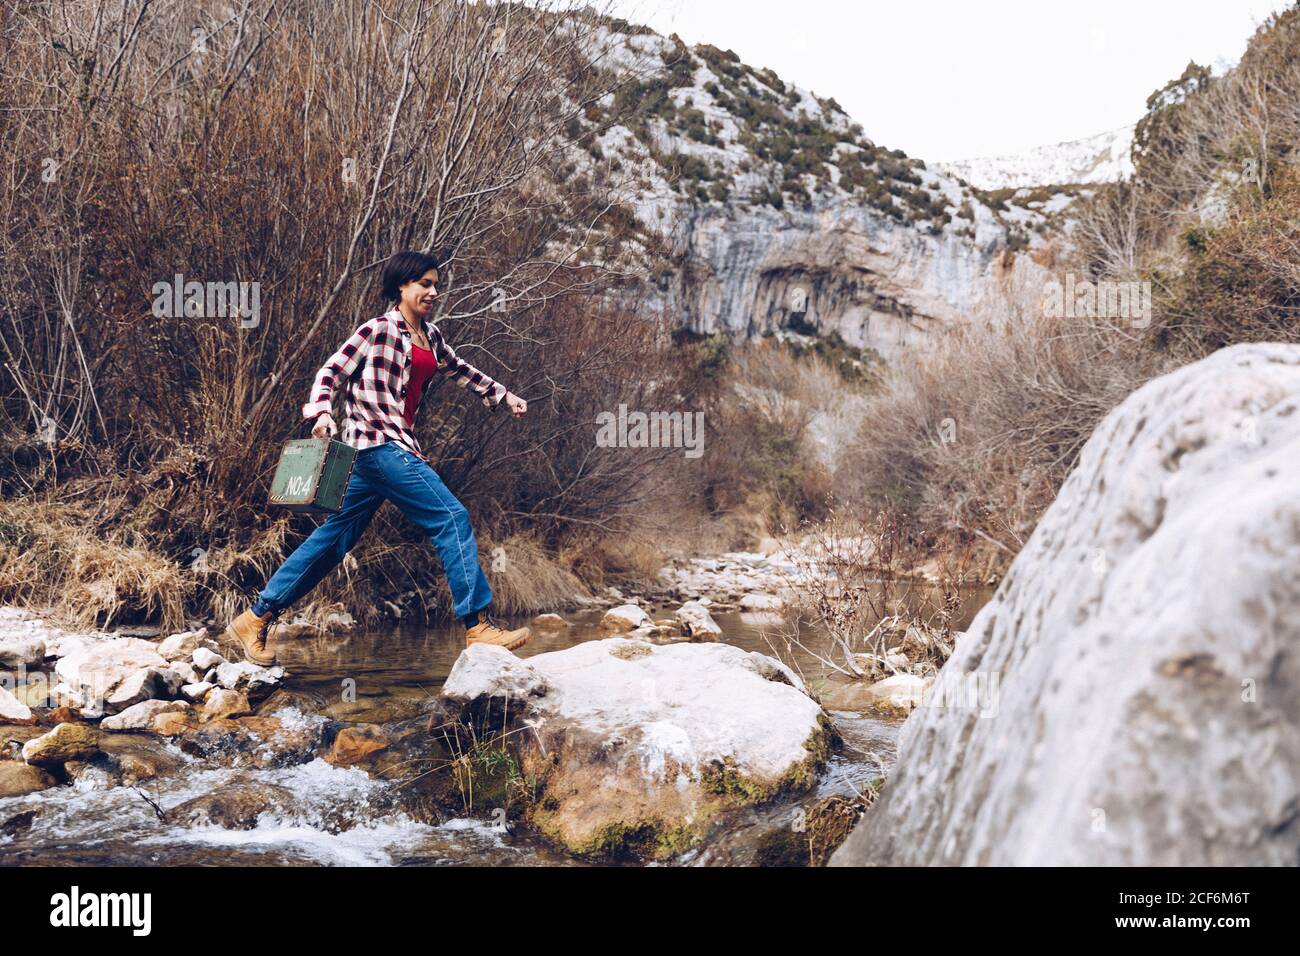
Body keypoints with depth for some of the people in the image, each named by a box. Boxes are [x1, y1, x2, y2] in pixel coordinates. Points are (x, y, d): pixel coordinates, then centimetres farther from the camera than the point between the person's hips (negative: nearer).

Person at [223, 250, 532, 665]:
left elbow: (460, 369, 32)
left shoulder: (430, 336, 16)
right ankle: (477, 626, -8)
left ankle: (257, 618, 16)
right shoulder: (377, 331, -7)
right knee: (452, 518, -12)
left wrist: (504, 395, 33)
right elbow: (330, 372, -8)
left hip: (397, 445, 9)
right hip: (378, 441, -9)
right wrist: (321, 413, -24)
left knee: (336, 536, 9)